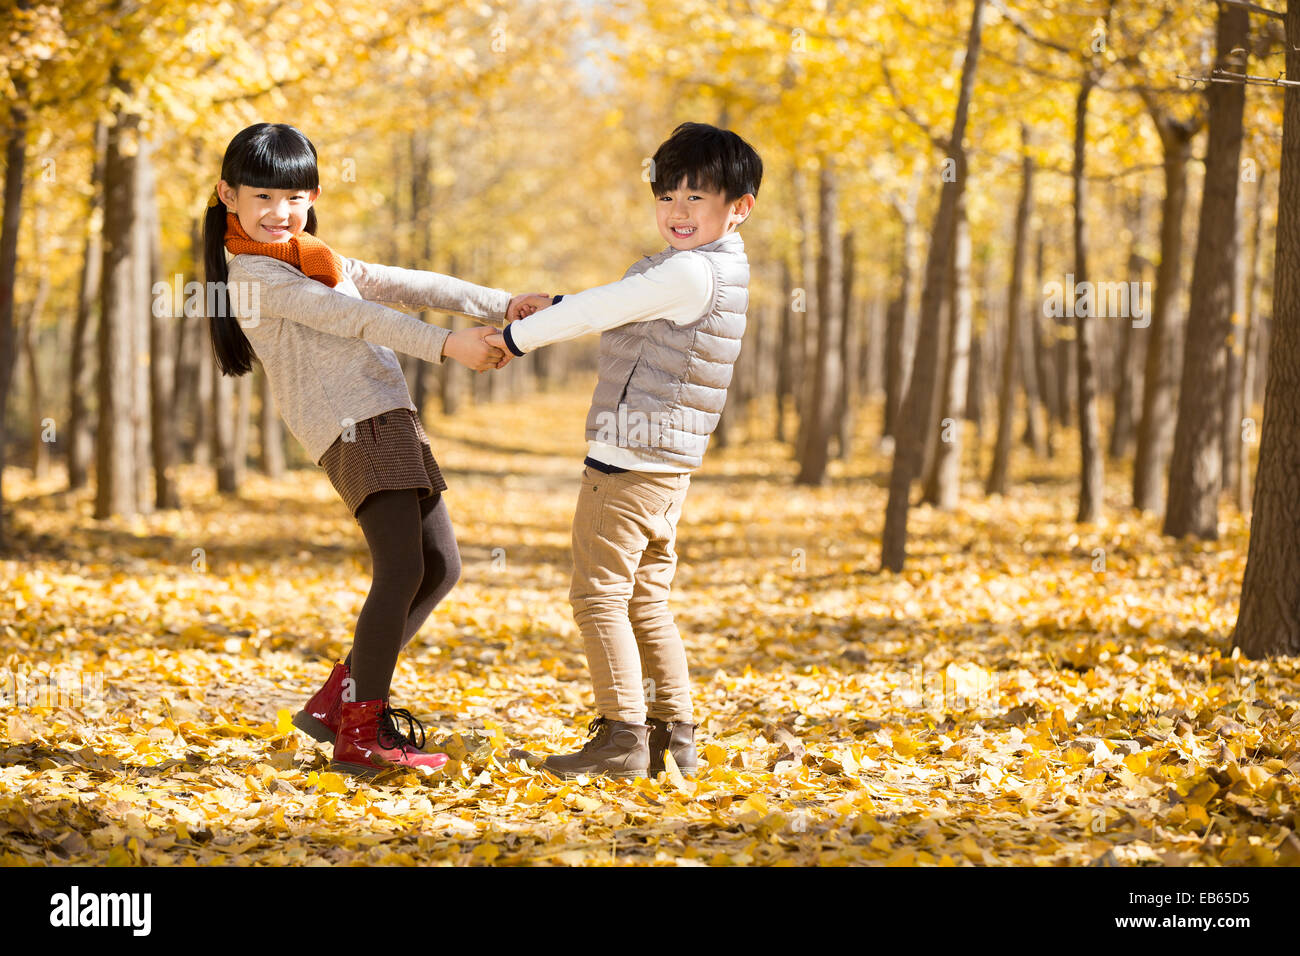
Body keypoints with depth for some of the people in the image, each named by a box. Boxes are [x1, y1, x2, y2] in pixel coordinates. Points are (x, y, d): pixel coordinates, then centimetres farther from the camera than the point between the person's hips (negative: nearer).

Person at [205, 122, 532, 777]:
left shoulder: (318, 262, 25)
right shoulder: (256, 273, -3)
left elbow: (408, 286, 17)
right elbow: (355, 317, -12)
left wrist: (502, 306, 7)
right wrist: (447, 344, -18)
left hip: (390, 422, 10)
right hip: (355, 425, -10)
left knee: (439, 567, 11)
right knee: (401, 569, -19)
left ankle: (339, 699, 16)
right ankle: (361, 736, -17)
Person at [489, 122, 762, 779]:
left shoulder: (691, 272, -19)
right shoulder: (717, 268, 14)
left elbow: (604, 309, -15)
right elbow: (621, 309, 26)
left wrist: (520, 337, -2)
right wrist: (554, 308, 15)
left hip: (629, 462, -10)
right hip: (667, 463, 10)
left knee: (599, 594, -4)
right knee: (646, 600, 15)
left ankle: (622, 738, -3)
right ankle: (674, 735, 17)